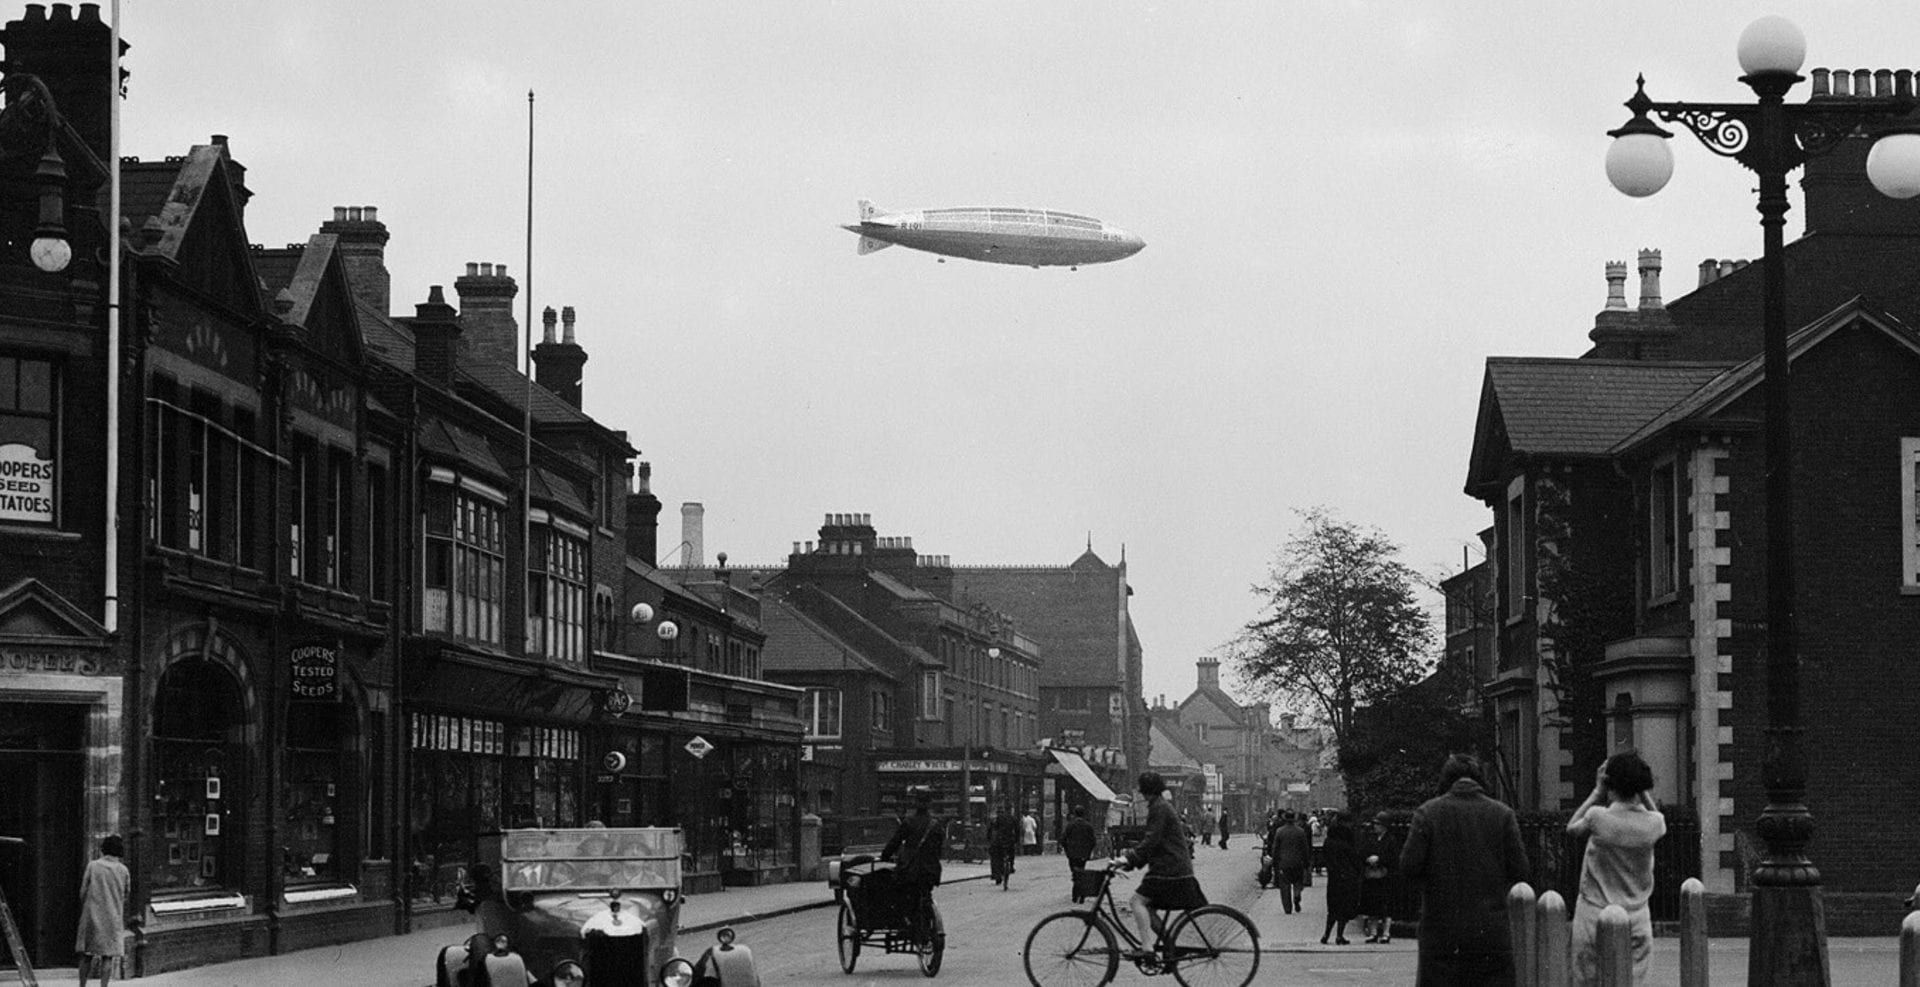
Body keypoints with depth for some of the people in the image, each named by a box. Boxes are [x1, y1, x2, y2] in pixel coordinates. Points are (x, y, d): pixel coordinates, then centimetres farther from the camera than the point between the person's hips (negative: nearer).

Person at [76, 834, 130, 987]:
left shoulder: (93, 865, -2)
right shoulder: (123, 870, 2)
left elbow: (83, 891, 0)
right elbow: (125, 896, 9)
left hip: (92, 915, 0)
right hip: (113, 917, 0)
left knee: (86, 954, 8)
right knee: (108, 956, 2)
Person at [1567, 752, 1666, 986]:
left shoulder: (1598, 817, -16)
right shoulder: (1652, 824, -8)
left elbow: (1571, 828, 7)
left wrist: (1597, 792, 8)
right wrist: (1643, 792, 11)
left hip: (1595, 916, -2)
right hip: (1636, 918, 2)